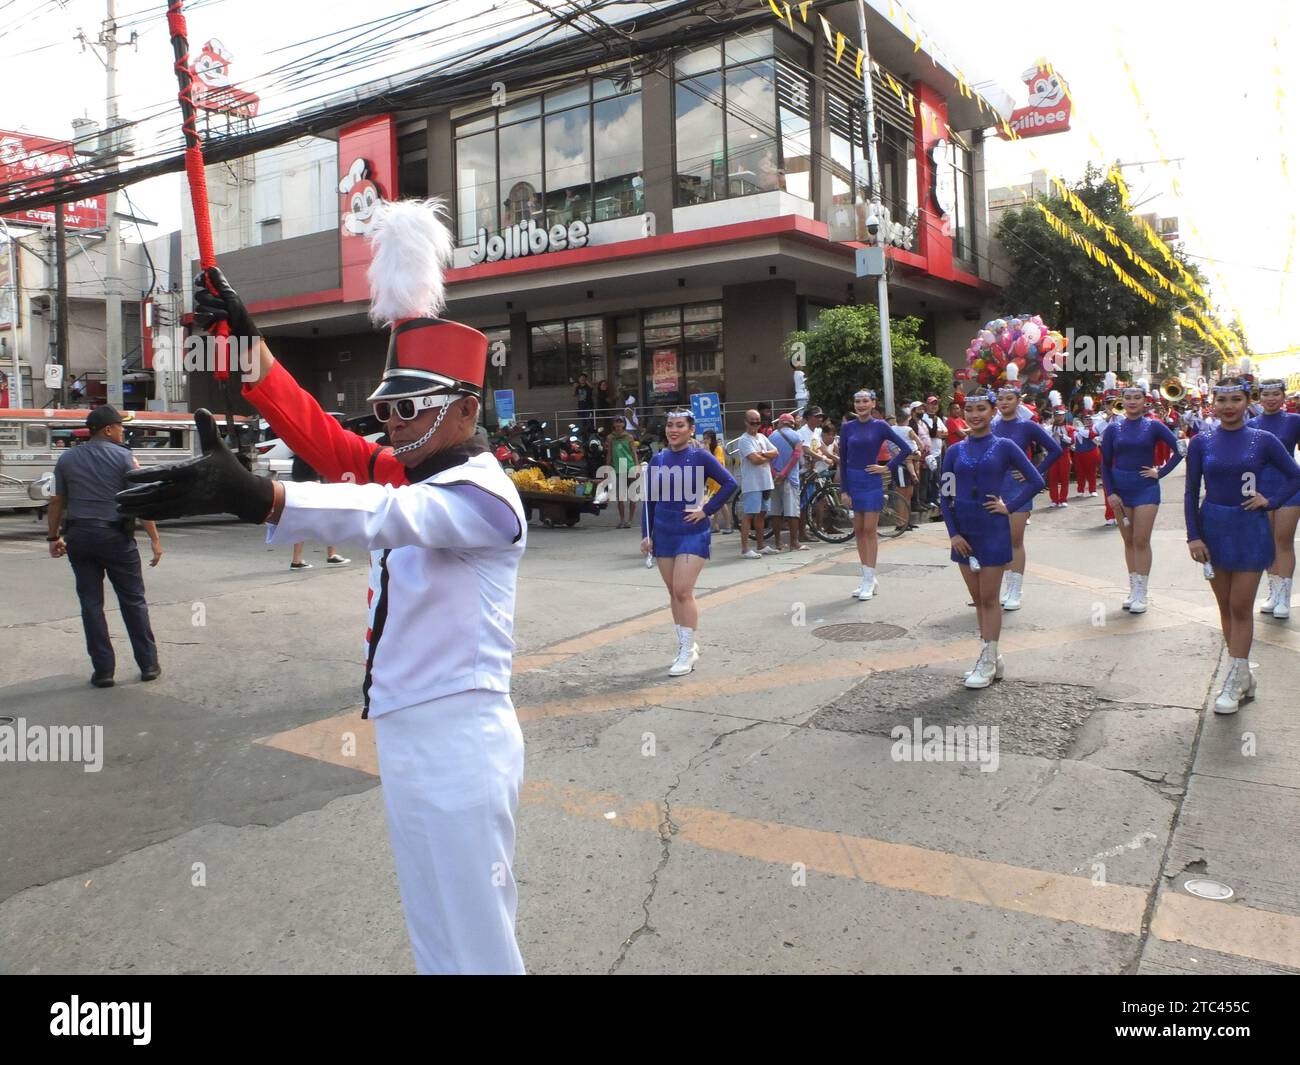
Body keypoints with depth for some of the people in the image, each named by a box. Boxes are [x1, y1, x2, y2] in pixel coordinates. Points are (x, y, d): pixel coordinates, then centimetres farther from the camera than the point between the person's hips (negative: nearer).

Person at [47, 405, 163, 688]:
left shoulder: (66, 459, 6)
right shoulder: (124, 457, -5)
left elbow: (57, 502, 9)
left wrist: (54, 537, 18)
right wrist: (155, 539, -7)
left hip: (79, 537, 3)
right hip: (115, 536, -3)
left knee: (91, 603, 7)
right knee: (133, 601, 6)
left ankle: (103, 670, 8)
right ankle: (148, 665, 11)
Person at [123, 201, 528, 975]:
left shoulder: (484, 492, -16)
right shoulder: (405, 472, 11)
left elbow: (384, 515, -35)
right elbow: (316, 431, 5)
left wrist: (255, 496, -48)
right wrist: (244, 337, -2)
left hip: (455, 742, -9)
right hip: (408, 733, 9)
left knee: (474, 943, 2)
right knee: (441, 931, 20)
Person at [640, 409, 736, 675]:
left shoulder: (700, 457, -6)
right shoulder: (658, 460, 6)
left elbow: (729, 483, -5)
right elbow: (649, 500, 10)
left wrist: (707, 510, -10)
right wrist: (646, 534, 6)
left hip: (692, 533, -5)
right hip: (663, 534, 5)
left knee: (683, 592, -12)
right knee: (673, 593, 9)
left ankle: (688, 651, -2)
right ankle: (686, 646, 21)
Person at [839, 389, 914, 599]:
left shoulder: (880, 426, -3)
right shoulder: (847, 427, 4)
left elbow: (906, 448, -2)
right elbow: (842, 460, 4)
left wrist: (888, 467, -6)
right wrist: (843, 490, -1)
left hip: (871, 482, -4)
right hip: (853, 482, 4)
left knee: (870, 531, -4)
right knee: (858, 531, 7)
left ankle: (869, 582, 1)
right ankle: (868, 579, 17)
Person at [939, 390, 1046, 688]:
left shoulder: (1004, 447, -3)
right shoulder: (956, 450, 5)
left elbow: (1035, 481, 0)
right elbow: (945, 494, 4)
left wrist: (1009, 506, -7)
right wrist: (953, 533, -3)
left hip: (993, 530, -4)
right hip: (963, 531, 4)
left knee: (989, 599, 0)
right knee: (977, 599, 10)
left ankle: (988, 662, 8)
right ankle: (991, 657, 21)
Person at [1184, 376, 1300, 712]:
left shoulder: (1263, 440, -3)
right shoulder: (1202, 442, -1)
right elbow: (1191, 492, 1)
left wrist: (1270, 501, -7)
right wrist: (1193, 536, -4)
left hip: (1249, 531, -2)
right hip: (1213, 528, 2)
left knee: (1241, 608, -1)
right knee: (1226, 607, 9)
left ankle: (1235, 681, 7)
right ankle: (1243, 675, 21)